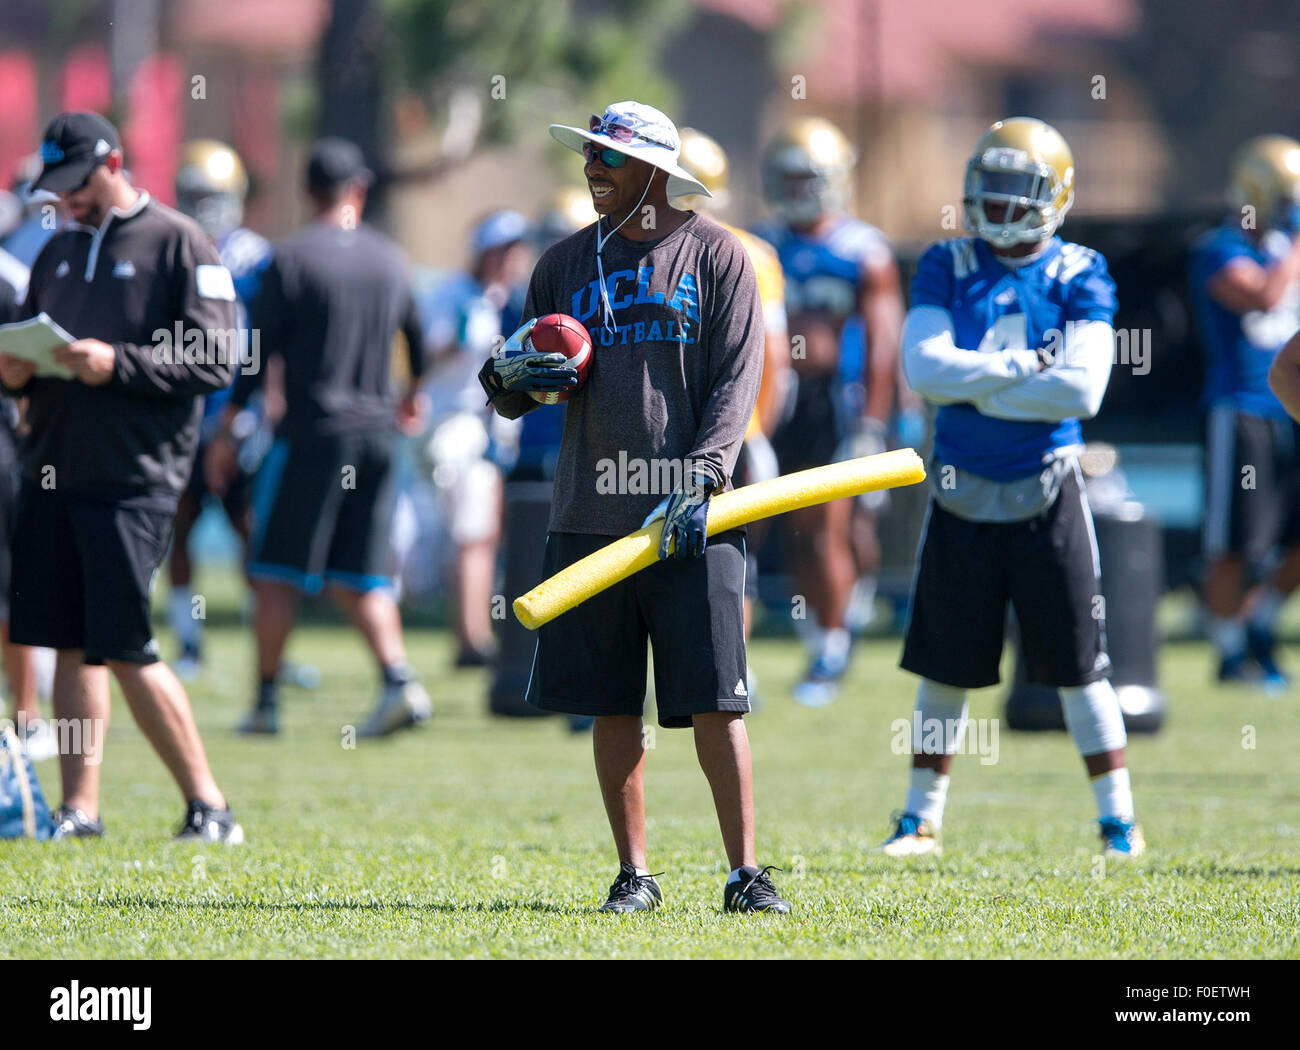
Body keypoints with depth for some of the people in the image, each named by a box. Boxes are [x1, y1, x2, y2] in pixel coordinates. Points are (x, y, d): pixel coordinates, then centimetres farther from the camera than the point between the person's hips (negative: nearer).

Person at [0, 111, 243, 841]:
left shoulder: (178, 245, -2)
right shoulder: (60, 253, 19)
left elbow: (215, 362, -9)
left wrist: (118, 365, -19)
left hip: (136, 477, -6)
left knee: (125, 648, -9)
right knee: (71, 644, 5)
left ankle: (208, 805, 0)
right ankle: (80, 808, 10)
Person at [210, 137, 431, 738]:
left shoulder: (291, 259, -8)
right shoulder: (389, 260, 8)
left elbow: (259, 352, -8)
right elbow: (416, 339, 25)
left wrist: (227, 432, -1)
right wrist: (413, 395, 45)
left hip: (310, 432, -4)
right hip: (374, 431, 5)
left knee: (277, 573, 5)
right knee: (359, 578, 8)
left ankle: (266, 700, 6)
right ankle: (398, 680, -11)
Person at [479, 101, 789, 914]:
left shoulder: (713, 255, 3)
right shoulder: (567, 264, 15)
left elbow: (737, 381, -3)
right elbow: (515, 395, 19)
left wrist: (701, 480, -15)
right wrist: (509, 376, -5)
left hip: (692, 518, -4)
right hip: (592, 513, 4)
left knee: (715, 699, -7)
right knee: (613, 707, 4)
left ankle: (745, 871, -2)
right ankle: (634, 873, 12)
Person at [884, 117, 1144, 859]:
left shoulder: (1080, 276, -3)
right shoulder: (947, 268, 3)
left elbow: (1084, 388, -16)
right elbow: (924, 367, -12)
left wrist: (972, 383, -14)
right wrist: (1027, 366, -16)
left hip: (1047, 492, -2)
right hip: (962, 494, 2)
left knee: (1079, 666, 0)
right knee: (945, 666, 9)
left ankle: (1119, 817, 9)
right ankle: (923, 815, 20)